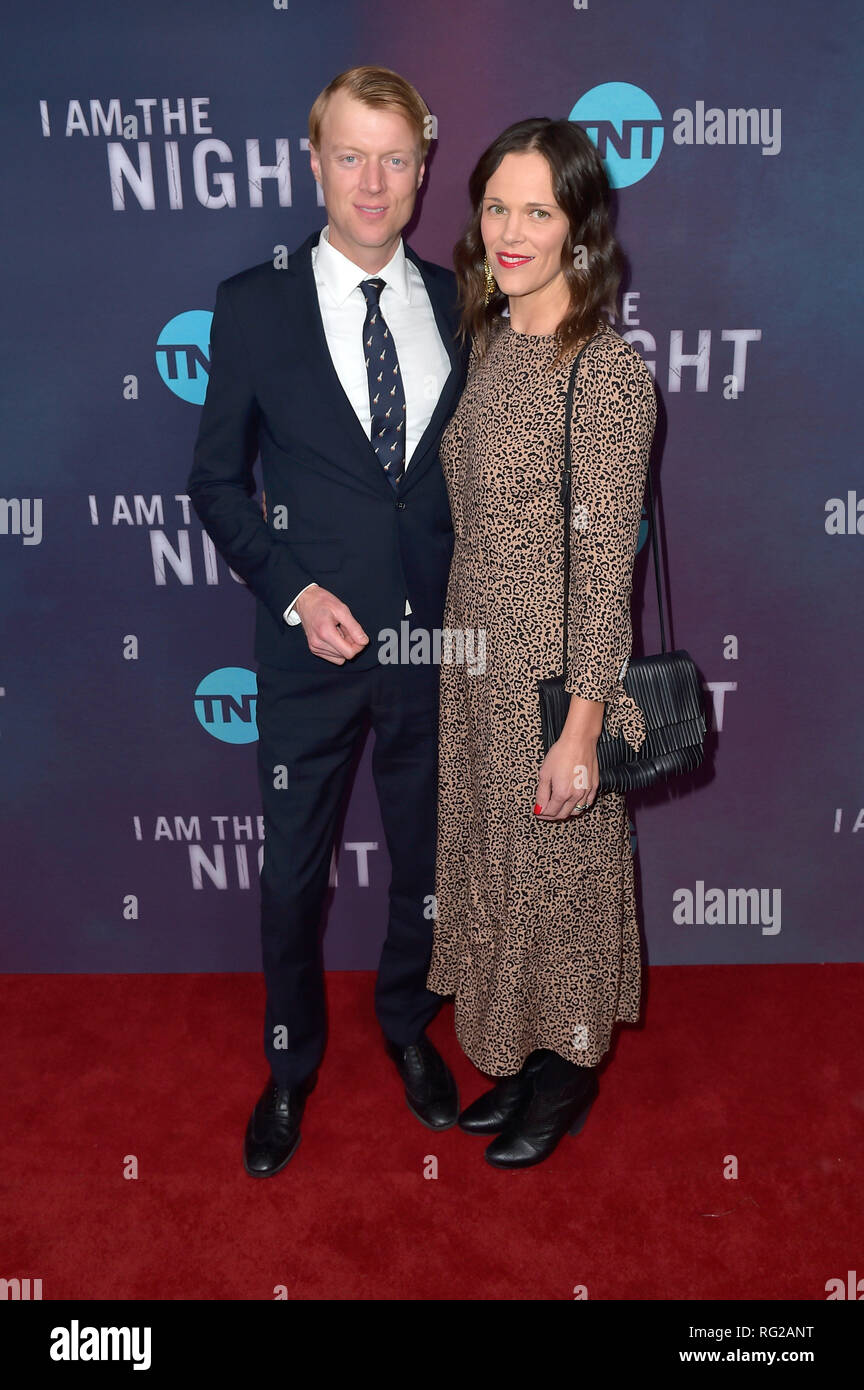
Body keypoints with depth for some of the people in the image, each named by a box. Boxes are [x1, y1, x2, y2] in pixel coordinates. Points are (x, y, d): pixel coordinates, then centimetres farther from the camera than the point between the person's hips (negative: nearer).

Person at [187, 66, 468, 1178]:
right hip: (313, 643, -2)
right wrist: (292, 592, -13)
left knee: (427, 860, 18)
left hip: (437, 643, 2)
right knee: (293, 876, 11)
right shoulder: (254, 306, -4)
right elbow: (217, 481, 0)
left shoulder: (460, 305, 2)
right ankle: (290, 1068, 37)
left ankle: (407, 1025, 45)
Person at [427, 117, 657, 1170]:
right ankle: (522, 1058, 40)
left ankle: (569, 1067, 36)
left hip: (558, 675, -7)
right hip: (477, 655, 8)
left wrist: (583, 729, -18)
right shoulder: (486, 340, 6)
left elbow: (606, 563, -18)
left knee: (558, 867, 10)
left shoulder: (609, 372, -17)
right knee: (494, 862, 18)